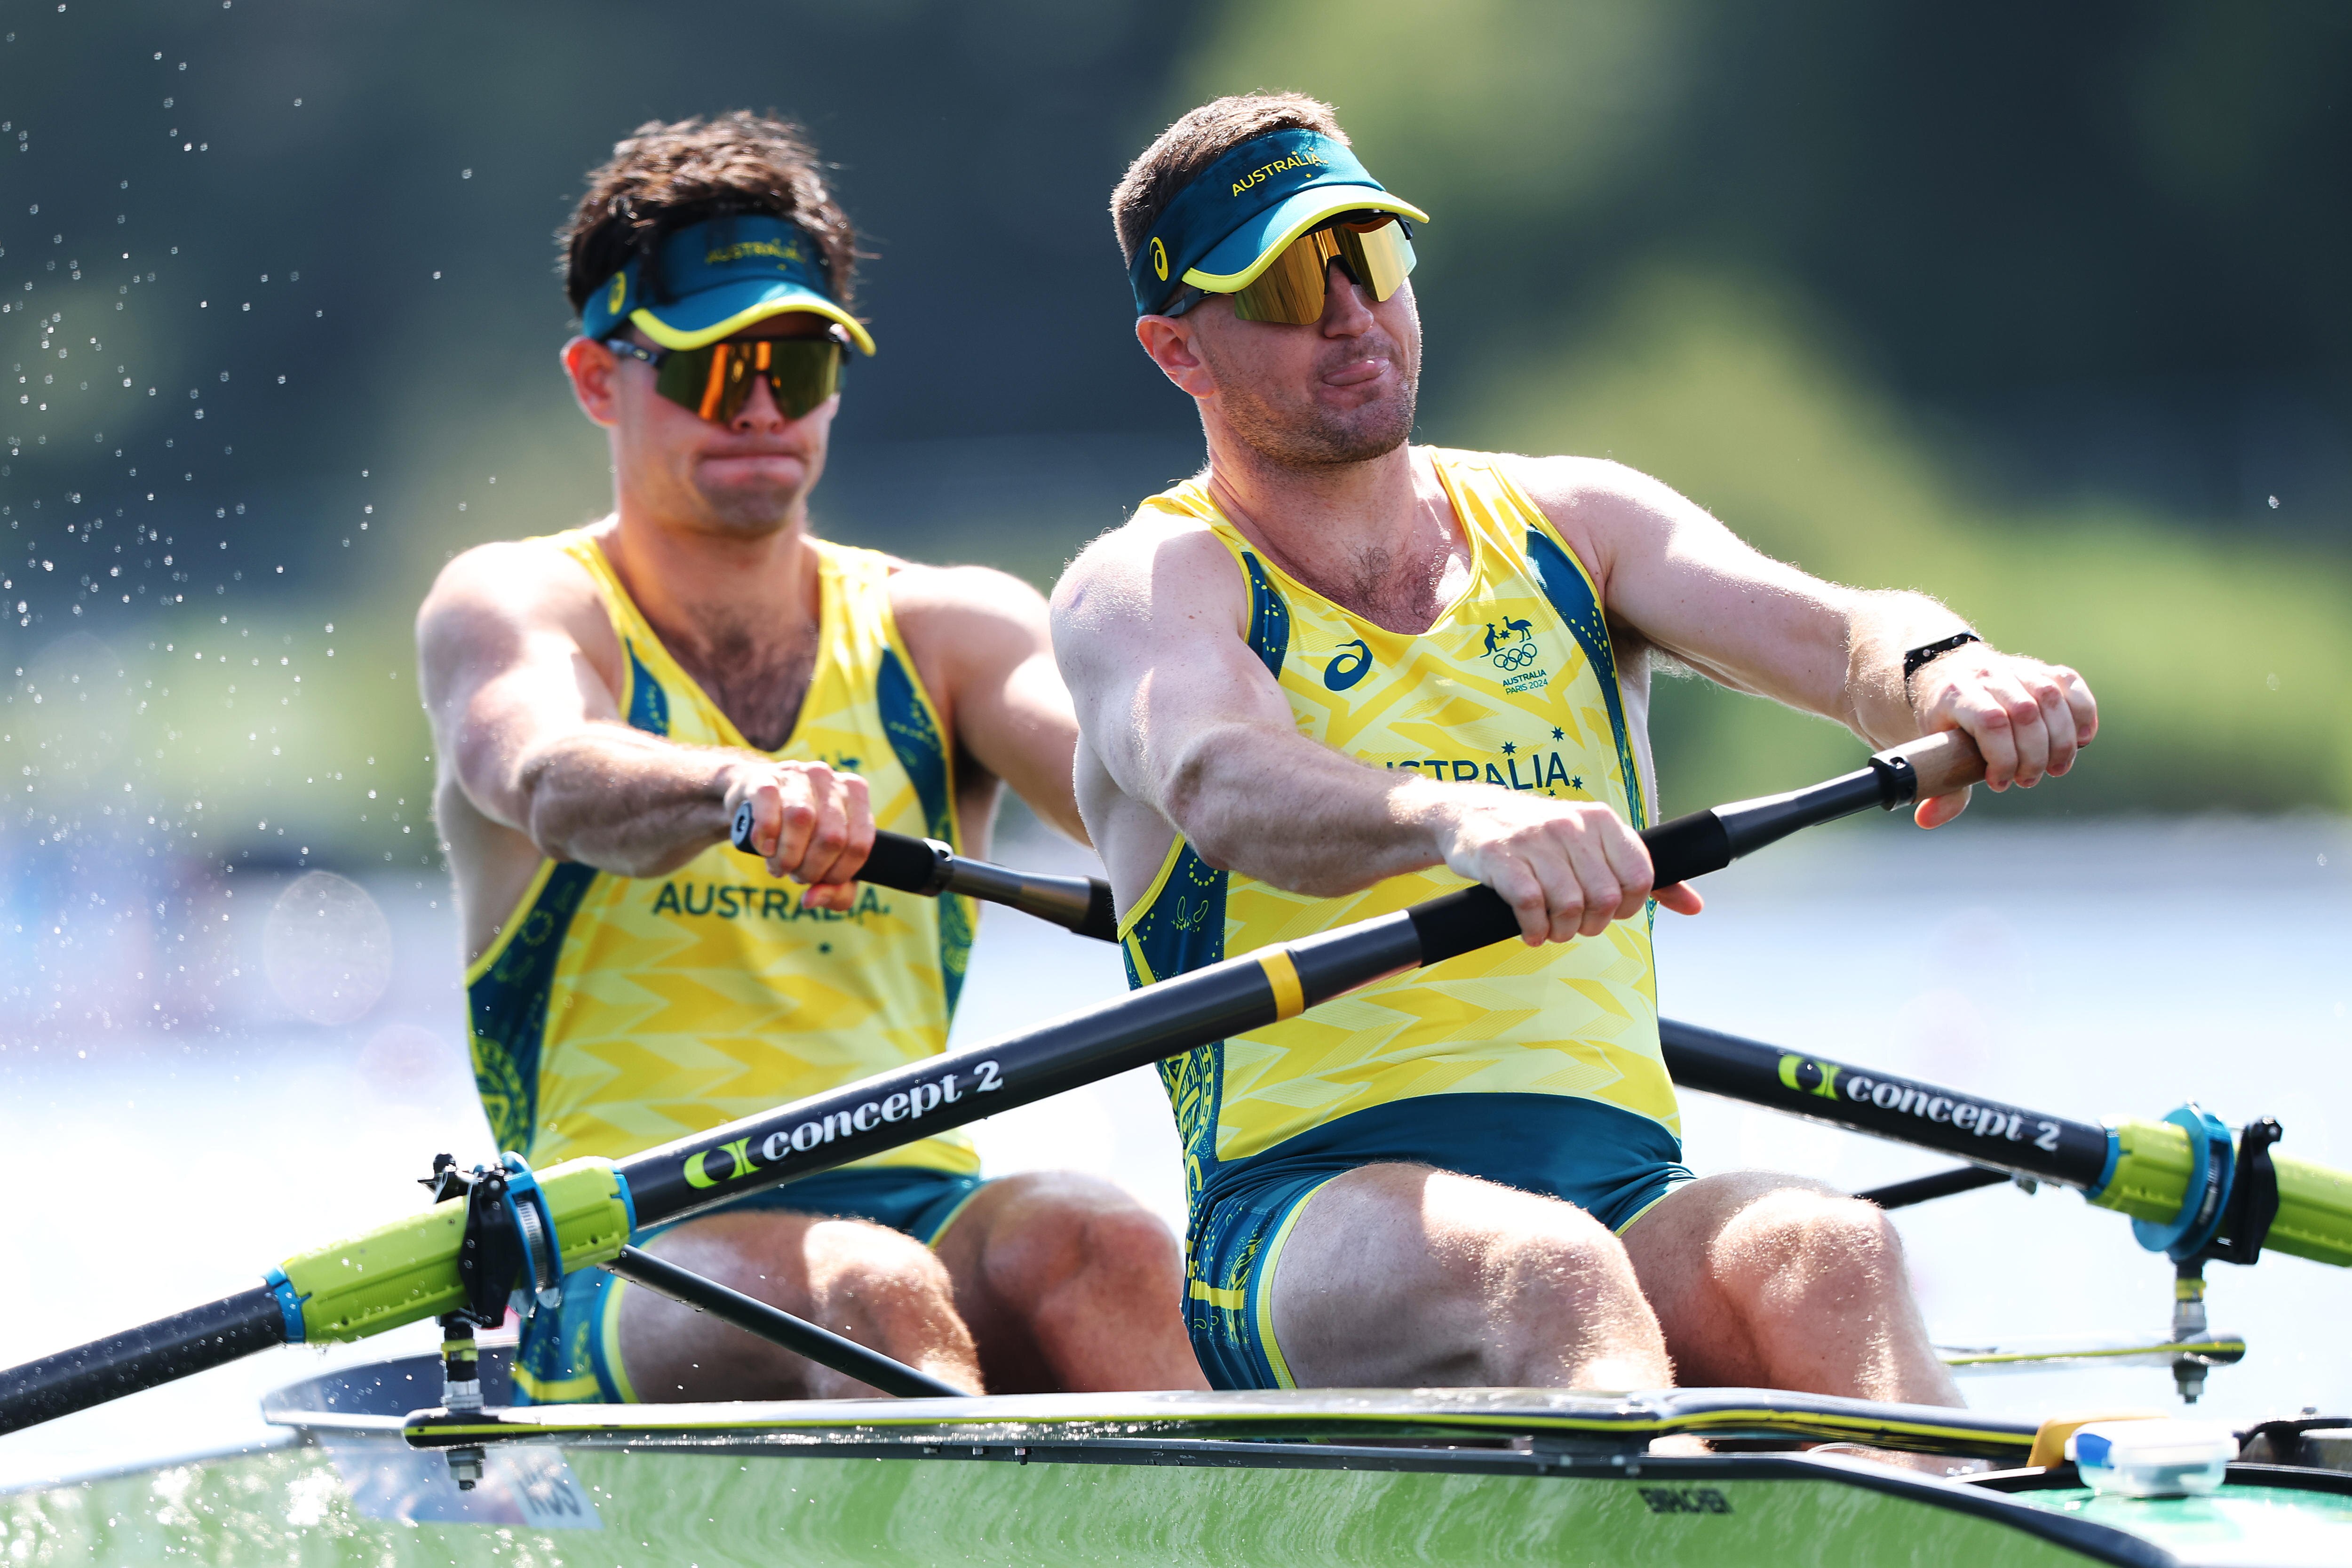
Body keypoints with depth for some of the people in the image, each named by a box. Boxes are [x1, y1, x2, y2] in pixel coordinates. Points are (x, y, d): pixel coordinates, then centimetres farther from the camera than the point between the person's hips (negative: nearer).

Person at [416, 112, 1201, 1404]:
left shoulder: (943, 630, 13)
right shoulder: (512, 608, 4)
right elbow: (552, 783, -21)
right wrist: (742, 791, -45)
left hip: (924, 1209, 3)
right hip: (630, 1249, -3)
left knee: (1085, 1240, -31)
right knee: (868, 1292, -35)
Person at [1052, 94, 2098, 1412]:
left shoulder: (1568, 525, 18)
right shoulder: (1149, 585, 5)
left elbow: (1830, 634, 0)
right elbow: (1221, 779, -19)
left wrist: (1941, 669, -26)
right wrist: (1459, 821, -41)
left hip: (1631, 1194, 3)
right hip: (1311, 1205, -3)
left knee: (1830, 1257, -30)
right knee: (1545, 1273, -37)